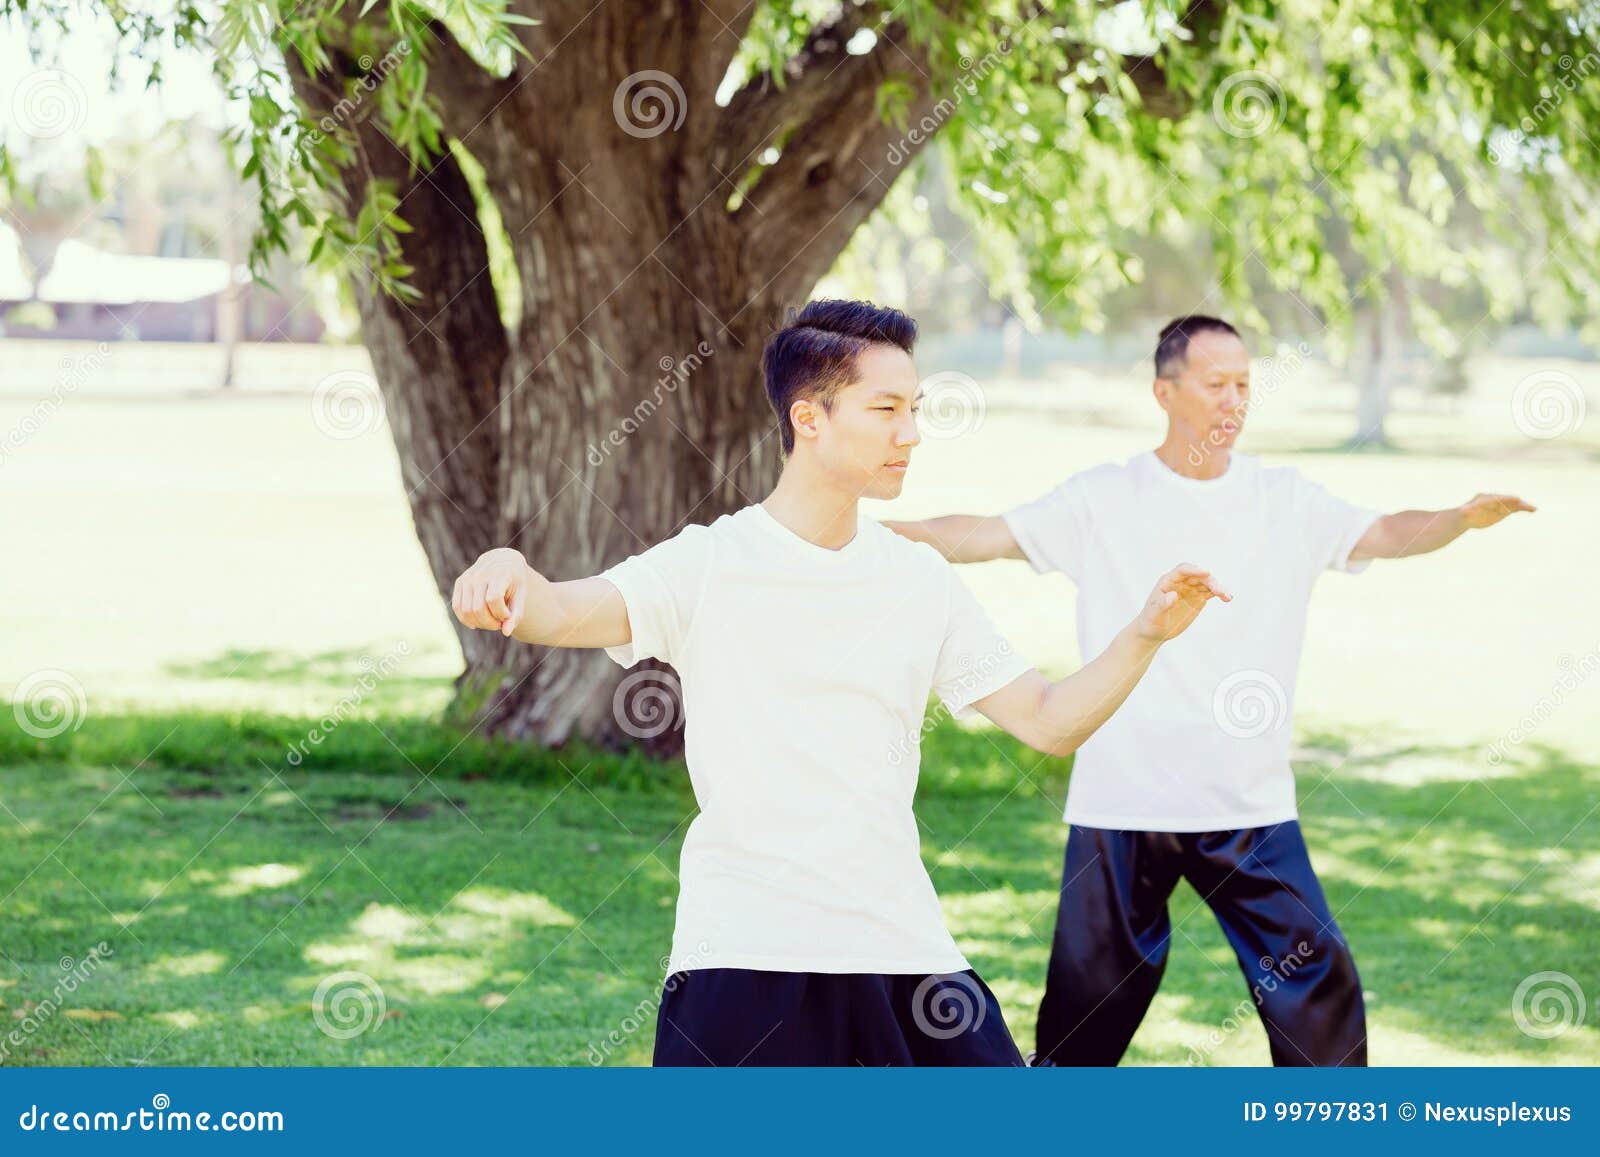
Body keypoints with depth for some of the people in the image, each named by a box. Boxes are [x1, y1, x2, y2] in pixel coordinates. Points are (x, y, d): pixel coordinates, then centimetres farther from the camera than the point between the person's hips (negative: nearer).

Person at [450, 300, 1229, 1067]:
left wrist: (1144, 635, -6)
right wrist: (509, 575, -44)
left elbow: (1047, 720, 11)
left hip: (904, 946, 4)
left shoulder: (921, 580, 11)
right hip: (741, 956, -4)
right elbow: (564, 614, -20)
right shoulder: (710, 563, -3)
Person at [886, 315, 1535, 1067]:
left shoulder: (1286, 501, 3)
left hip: (1251, 807, 1)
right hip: (1122, 804, -1)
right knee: (1090, 991, 7)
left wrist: (1463, 519, -29)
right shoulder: (1103, 500, 1)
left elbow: (1385, 534, -9)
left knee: (1318, 978, -2)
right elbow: (987, 536, -2)